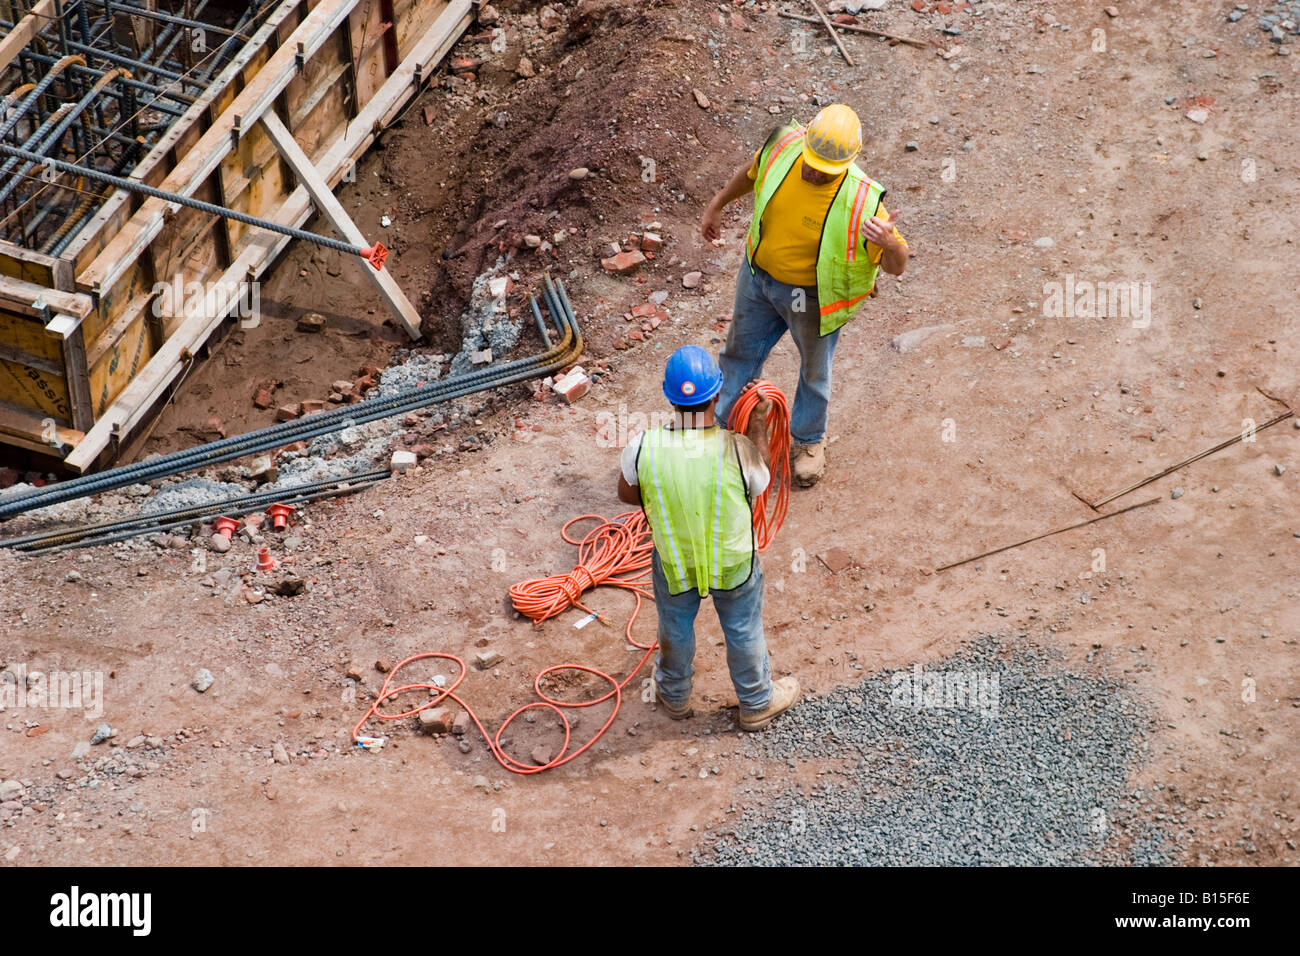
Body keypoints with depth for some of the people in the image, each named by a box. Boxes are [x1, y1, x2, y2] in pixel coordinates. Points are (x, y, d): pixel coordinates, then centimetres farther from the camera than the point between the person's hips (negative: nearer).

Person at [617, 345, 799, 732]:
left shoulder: (642, 447, -29)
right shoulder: (738, 450, -34)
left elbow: (626, 494, -8)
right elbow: (759, 484, -10)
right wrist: (759, 429, 2)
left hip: (673, 562, 2)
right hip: (734, 565, -1)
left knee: (675, 628, 31)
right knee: (743, 633, 26)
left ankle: (675, 694, 57)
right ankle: (756, 703, 51)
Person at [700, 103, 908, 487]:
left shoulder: (860, 201, -35)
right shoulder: (784, 148, -24)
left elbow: (896, 266, -28)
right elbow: (752, 172, 2)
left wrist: (888, 242, -51)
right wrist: (716, 206, 14)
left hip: (812, 295, -4)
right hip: (759, 276, 4)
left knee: (814, 371, 22)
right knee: (741, 352, 25)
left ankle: (808, 440, 50)